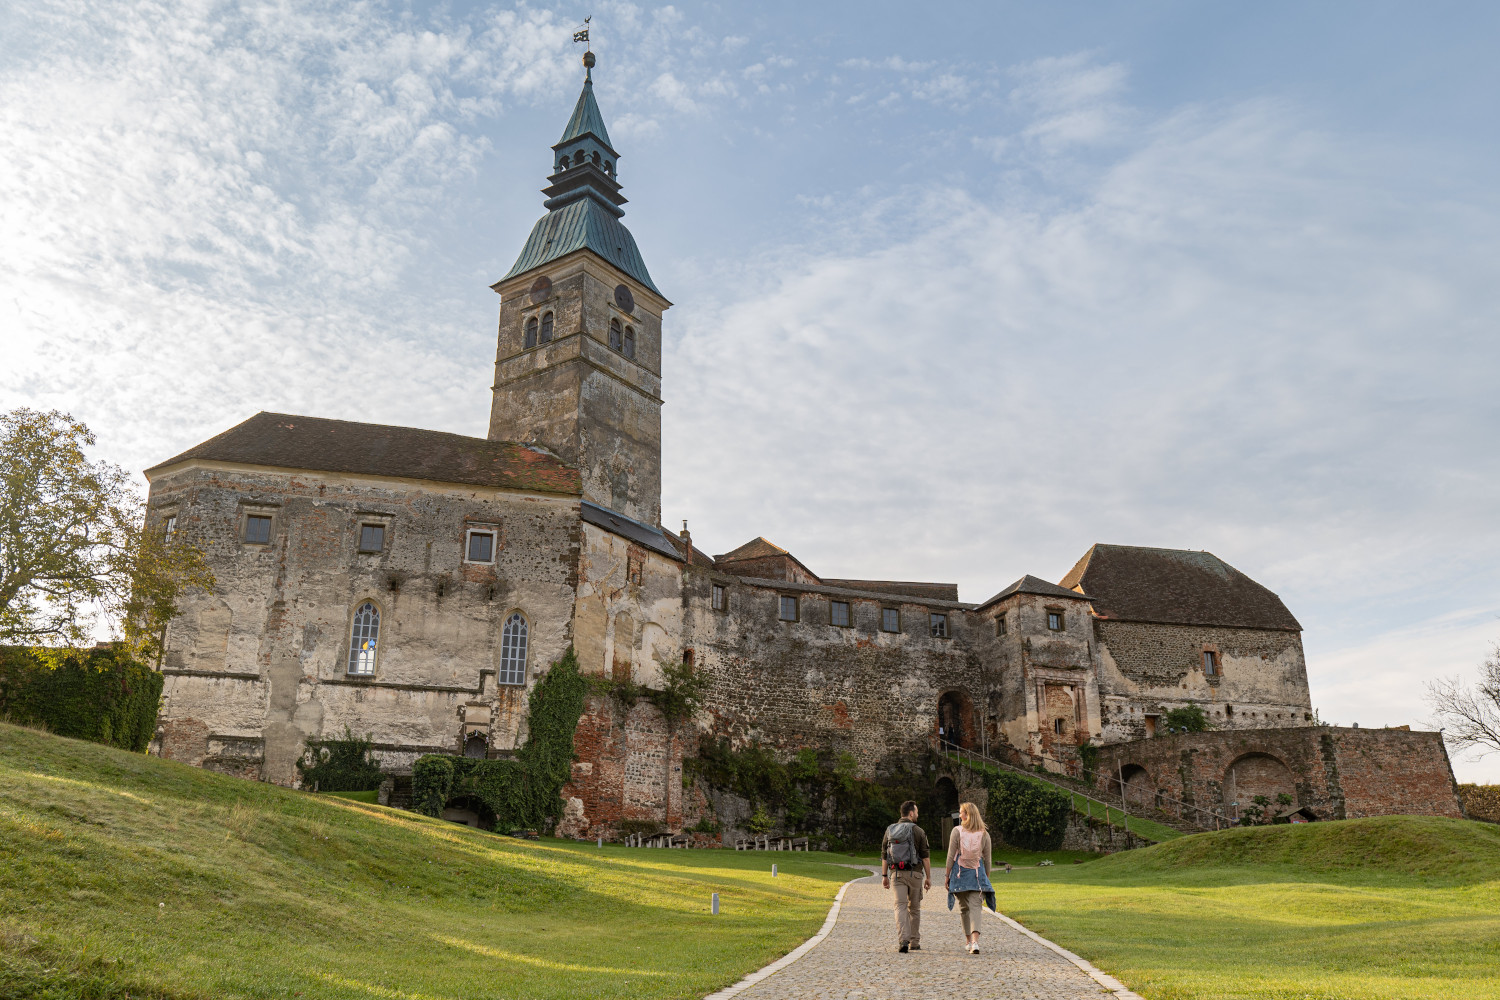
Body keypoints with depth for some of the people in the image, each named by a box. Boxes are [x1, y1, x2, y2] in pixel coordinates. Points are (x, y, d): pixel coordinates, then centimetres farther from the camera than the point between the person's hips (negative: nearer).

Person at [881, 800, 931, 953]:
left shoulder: (890, 830, 7)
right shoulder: (918, 831, -5)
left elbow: (884, 854, 8)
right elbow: (925, 856, -6)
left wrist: (884, 875, 12)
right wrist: (928, 877, -1)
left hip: (896, 873, 2)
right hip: (914, 872, -2)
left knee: (900, 906, -3)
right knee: (914, 908, 12)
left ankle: (903, 940, -20)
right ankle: (915, 942, 19)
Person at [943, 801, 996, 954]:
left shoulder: (957, 831, -7)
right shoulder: (984, 834, 1)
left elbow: (951, 856, -5)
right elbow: (988, 859, 6)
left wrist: (947, 875, 3)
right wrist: (986, 877, 17)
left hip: (960, 872, -1)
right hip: (977, 873, 1)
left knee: (964, 907, 12)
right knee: (975, 906, -3)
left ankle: (968, 941, 18)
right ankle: (975, 941, -19)